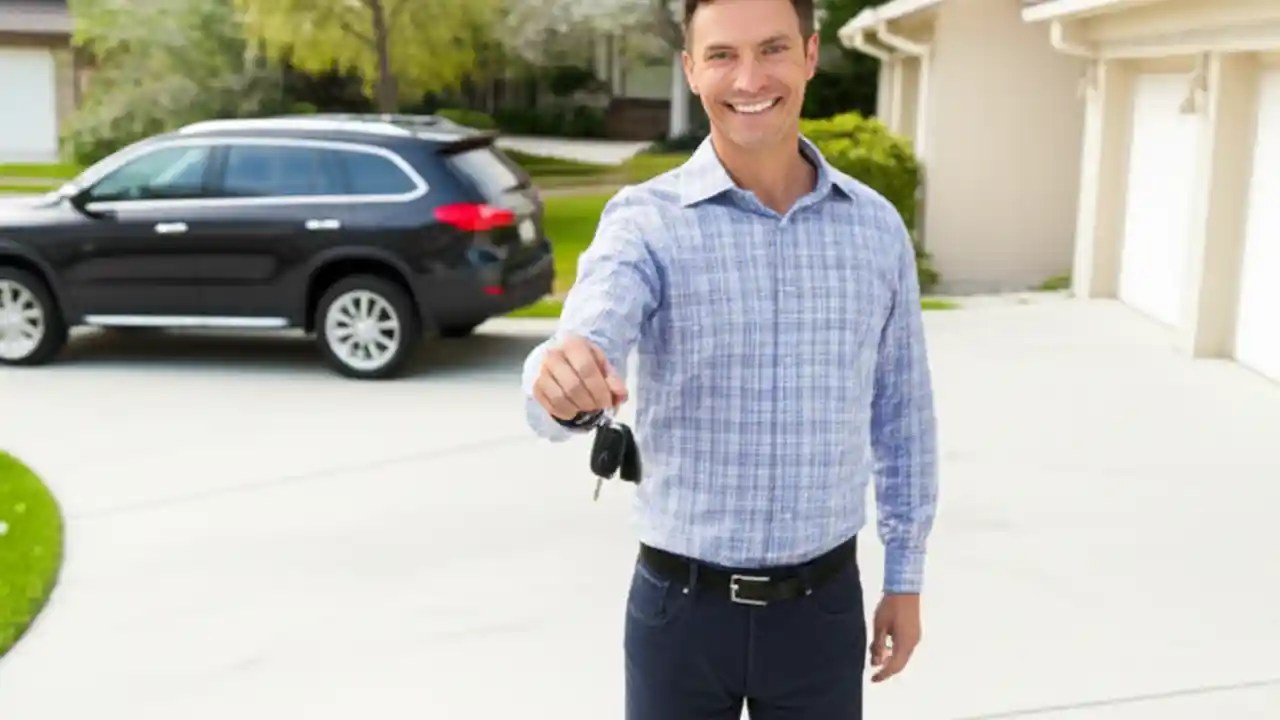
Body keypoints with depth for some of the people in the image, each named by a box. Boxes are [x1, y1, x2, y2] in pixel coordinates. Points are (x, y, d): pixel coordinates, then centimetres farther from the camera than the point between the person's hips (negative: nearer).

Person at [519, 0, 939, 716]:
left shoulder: (876, 226, -2)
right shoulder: (645, 221, -11)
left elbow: (902, 413, 7)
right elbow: (589, 337, -30)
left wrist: (906, 578, 10)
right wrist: (563, 379, -53)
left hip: (823, 608, 2)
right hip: (682, 607, -2)